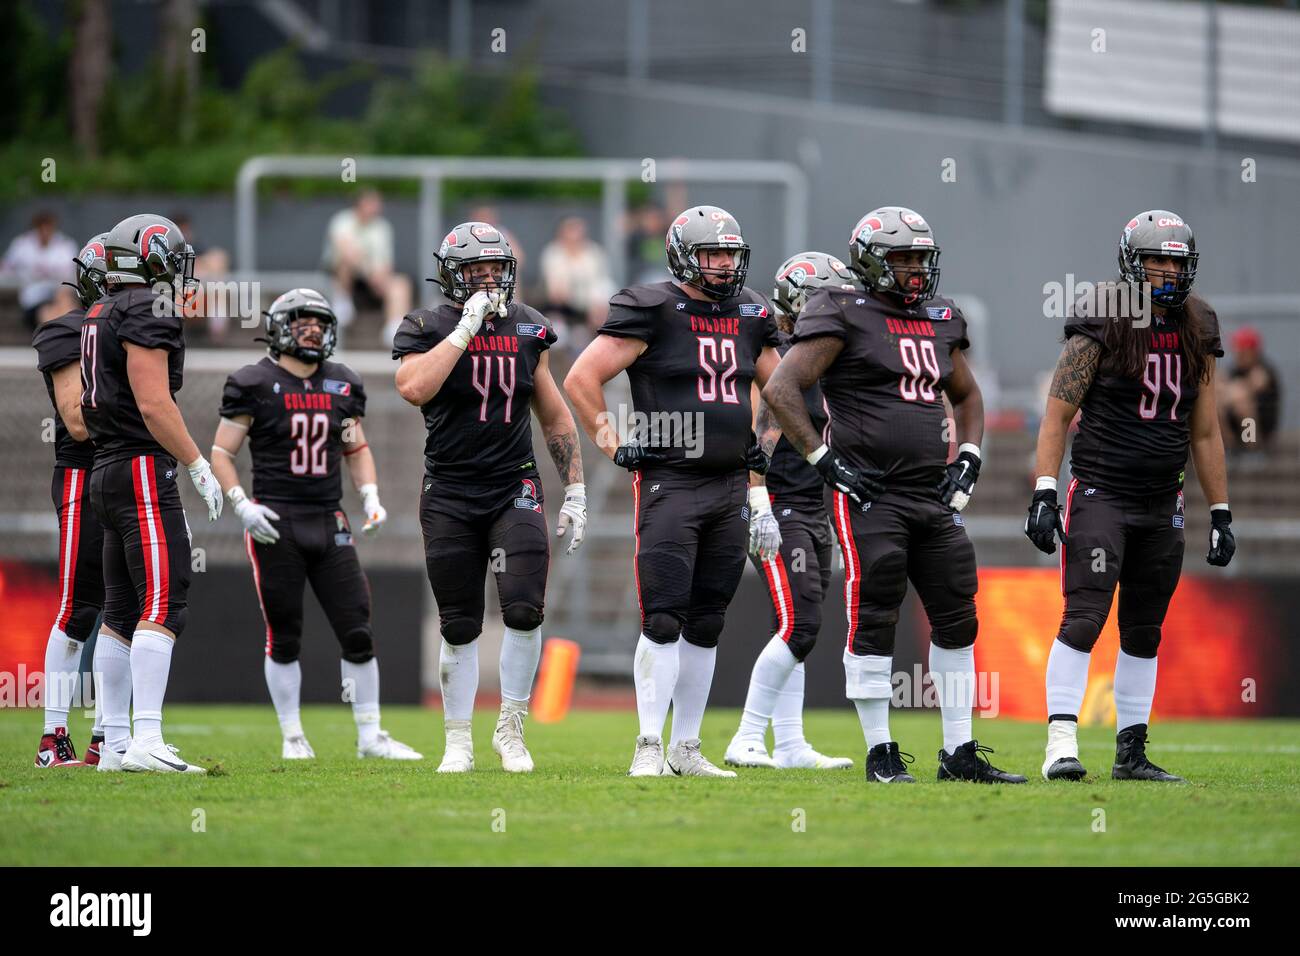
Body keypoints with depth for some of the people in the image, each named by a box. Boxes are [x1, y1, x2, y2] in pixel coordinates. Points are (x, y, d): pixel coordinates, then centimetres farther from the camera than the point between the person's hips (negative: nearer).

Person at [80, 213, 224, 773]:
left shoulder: (101, 315, 17)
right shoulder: (147, 314, -12)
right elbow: (154, 404, -18)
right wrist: (199, 466, -13)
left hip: (107, 470, 10)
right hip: (143, 470, -10)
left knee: (121, 612, 11)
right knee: (162, 605, -14)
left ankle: (115, 742, 12)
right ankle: (146, 742, -23)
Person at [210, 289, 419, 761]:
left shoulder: (343, 386, 10)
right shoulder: (255, 385, -4)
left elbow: (357, 450, 20)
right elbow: (221, 453, -2)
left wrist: (370, 497, 4)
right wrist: (242, 504, -15)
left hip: (329, 524, 4)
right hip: (275, 524, -4)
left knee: (358, 633, -1)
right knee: (283, 638, 1)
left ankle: (370, 736, 8)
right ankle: (293, 737, 12)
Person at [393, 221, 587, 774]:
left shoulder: (528, 329, 7)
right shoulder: (426, 328, -3)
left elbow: (555, 417, 14)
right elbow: (414, 389, -24)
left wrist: (575, 492, 10)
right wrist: (466, 329, -22)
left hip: (515, 489, 2)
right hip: (450, 494, -2)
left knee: (524, 610, -14)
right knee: (460, 627, 3)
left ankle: (510, 730, 1)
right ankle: (458, 742, 15)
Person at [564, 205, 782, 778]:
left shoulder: (750, 316, 11)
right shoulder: (652, 311, -8)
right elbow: (581, 380, -8)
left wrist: (759, 466, 16)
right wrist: (614, 447, -8)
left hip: (730, 488, 6)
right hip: (669, 486, -6)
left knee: (706, 625, 9)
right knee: (664, 621, -10)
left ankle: (687, 749, 15)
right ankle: (649, 748, -7)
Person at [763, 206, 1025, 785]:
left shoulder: (939, 323, 14)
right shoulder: (846, 318, -6)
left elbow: (966, 396, 31)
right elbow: (781, 389, -11)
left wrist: (968, 457, 15)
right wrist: (824, 460, -14)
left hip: (933, 496, 7)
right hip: (869, 494, -7)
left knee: (957, 621, 6)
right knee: (873, 622, -6)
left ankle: (959, 753, 13)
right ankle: (881, 754, 1)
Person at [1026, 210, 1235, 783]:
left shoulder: (1195, 336, 9)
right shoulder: (1101, 327, -8)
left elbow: (1205, 433, 15)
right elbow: (1057, 414, -8)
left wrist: (1220, 513, 13)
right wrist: (1044, 493, -16)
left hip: (1161, 507, 6)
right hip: (1100, 494, -6)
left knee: (1144, 633, 10)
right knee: (1085, 618, -15)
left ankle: (1131, 752, 16)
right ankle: (1061, 745, -17)